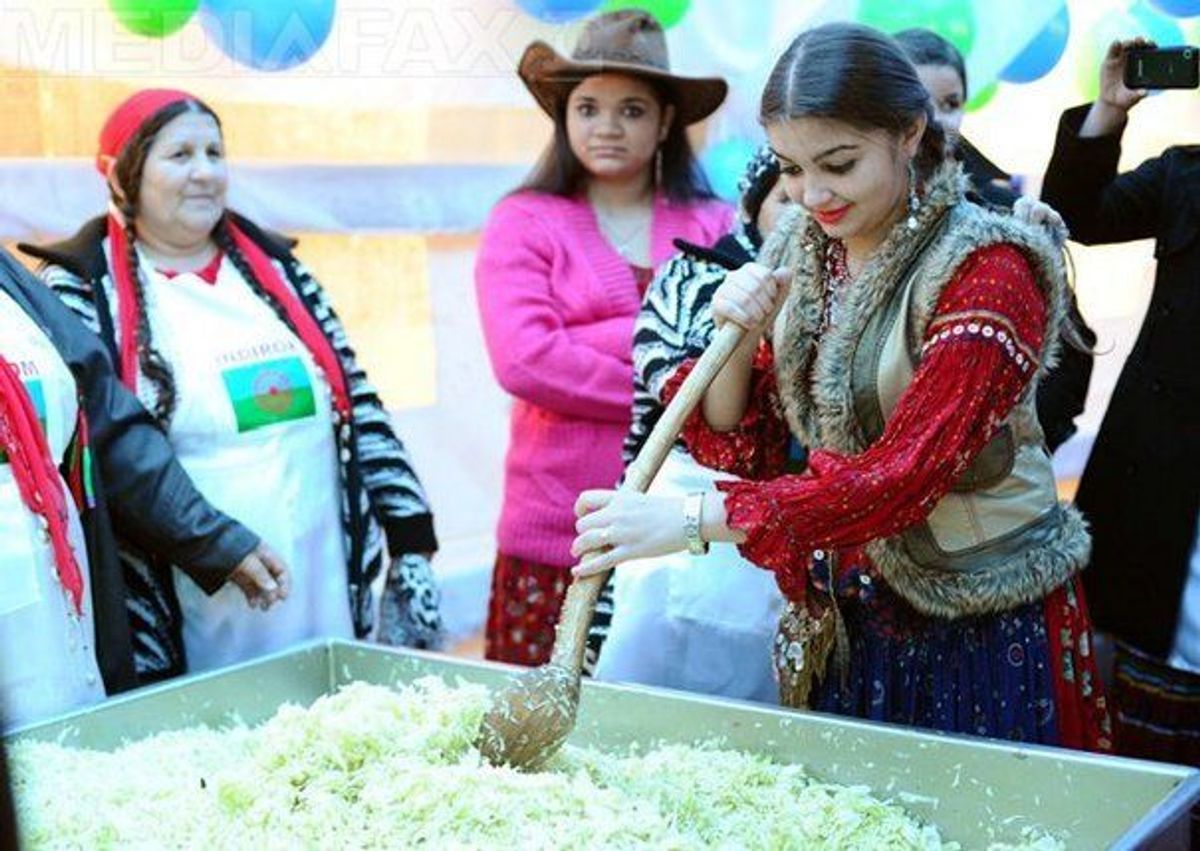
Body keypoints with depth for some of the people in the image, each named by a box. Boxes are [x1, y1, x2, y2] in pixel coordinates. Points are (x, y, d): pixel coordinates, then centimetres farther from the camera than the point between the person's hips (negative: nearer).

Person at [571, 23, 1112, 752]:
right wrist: (736, 337, -16)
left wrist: (693, 520, -34)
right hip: (841, 625, 6)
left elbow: (906, 476, -28)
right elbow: (742, 450, 3)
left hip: (987, 635, -5)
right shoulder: (798, 250, 1)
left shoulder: (987, 270, -19)